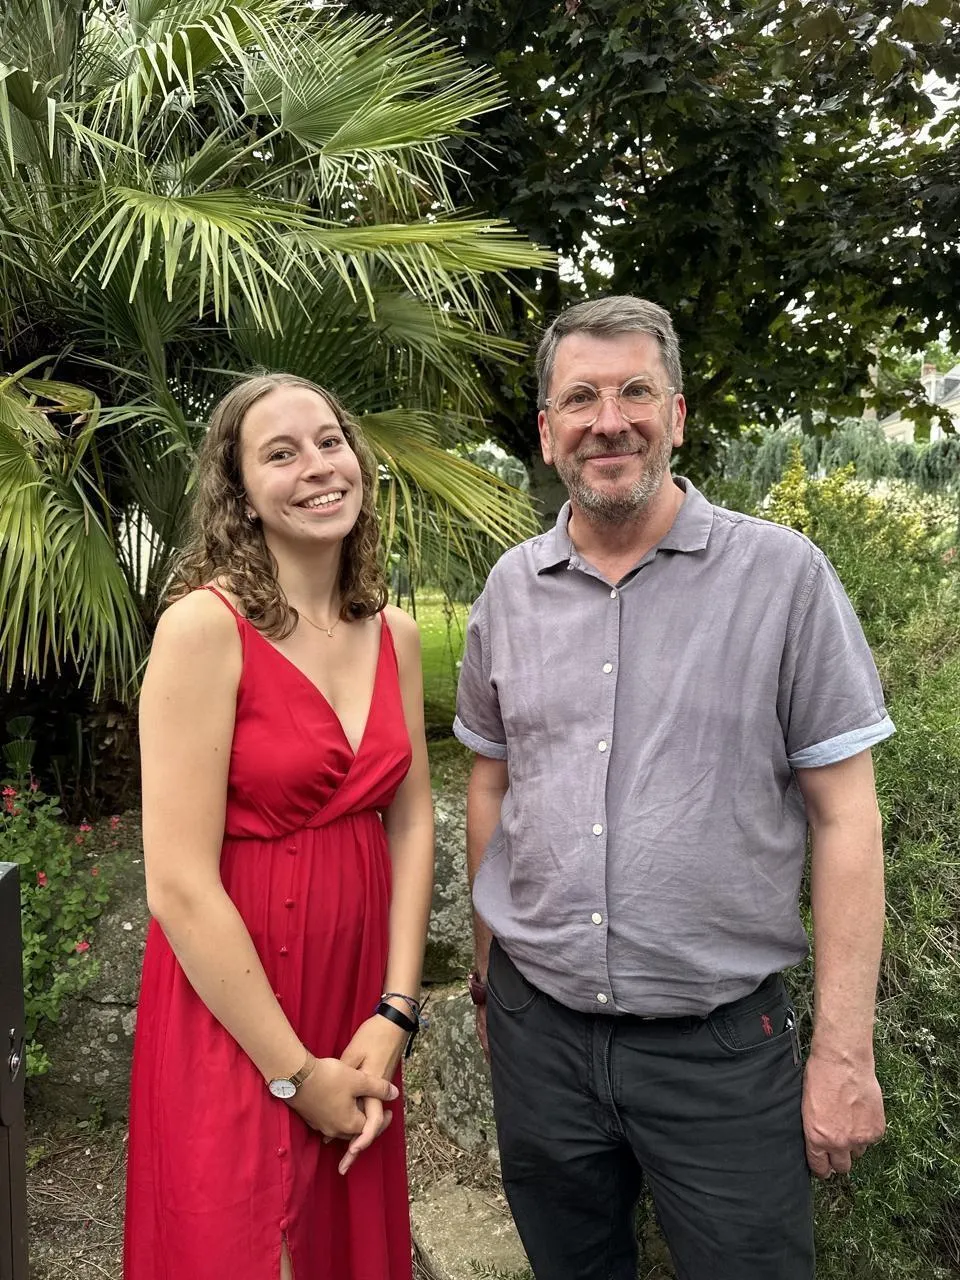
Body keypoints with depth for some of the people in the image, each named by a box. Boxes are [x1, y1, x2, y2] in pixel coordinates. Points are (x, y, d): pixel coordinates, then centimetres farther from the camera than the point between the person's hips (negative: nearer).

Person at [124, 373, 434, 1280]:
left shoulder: (392, 633, 1)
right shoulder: (206, 626, -18)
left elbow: (409, 820, 4)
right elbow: (179, 887, -20)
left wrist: (394, 1013, -5)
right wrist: (297, 1072, -13)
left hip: (358, 996, 6)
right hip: (230, 1010, -5)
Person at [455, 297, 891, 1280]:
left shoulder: (783, 575, -10)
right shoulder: (509, 589, 1)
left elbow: (844, 816, -8)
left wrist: (845, 1052, -9)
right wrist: (486, 963, 13)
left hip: (722, 1041, -3)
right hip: (537, 1026, 4)